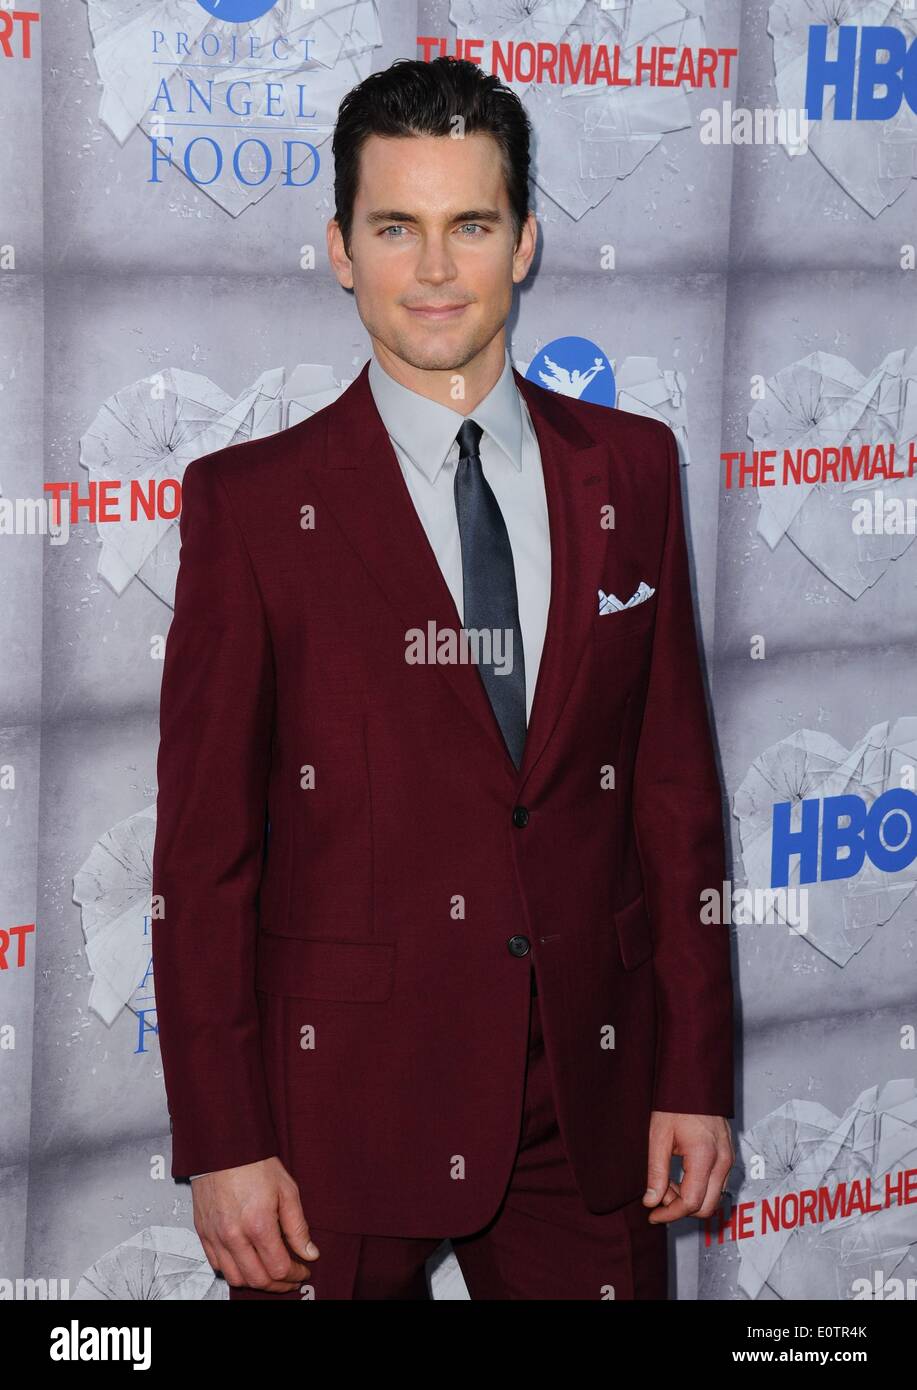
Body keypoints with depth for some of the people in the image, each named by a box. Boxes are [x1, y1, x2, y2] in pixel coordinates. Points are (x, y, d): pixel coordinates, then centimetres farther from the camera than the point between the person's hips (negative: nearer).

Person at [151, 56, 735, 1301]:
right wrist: (224, 1147, -8)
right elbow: (203, 848, -4)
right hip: (344, 1099, -2)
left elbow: (675, 782, 7)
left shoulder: (630, 470, 6)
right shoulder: (252, 501, -4)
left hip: (585, 1094, 3)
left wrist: (695, 1075, 3)